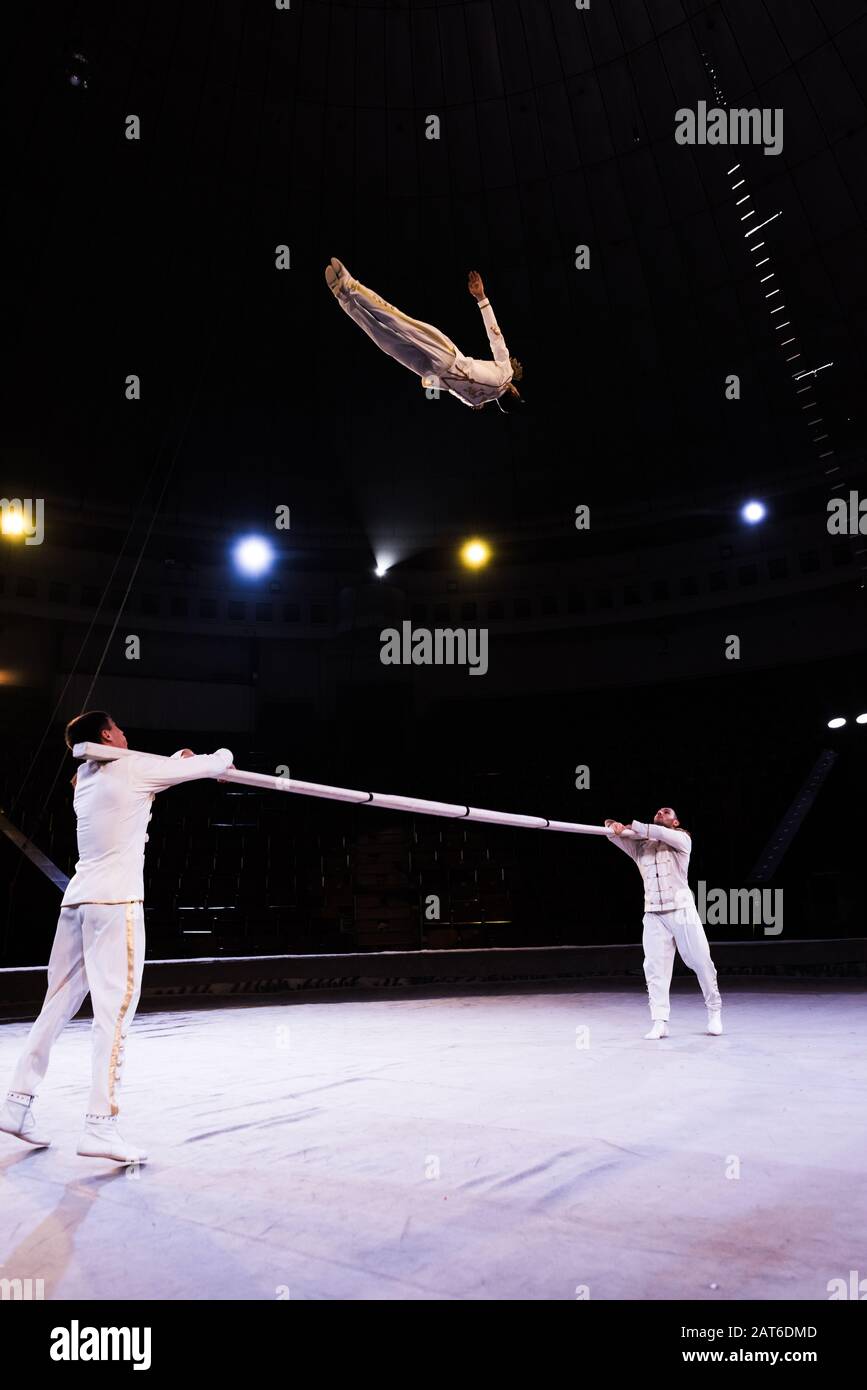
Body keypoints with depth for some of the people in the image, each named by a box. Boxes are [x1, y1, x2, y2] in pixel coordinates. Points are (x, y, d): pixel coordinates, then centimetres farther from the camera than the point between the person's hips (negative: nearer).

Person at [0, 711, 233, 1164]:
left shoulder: (84, 777, 17)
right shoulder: (133, 766, -4)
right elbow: (209, 766, 1)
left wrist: (180, 756, 35)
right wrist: (223, 755, 22)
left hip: (76, 901, 8)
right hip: (116, 902, -8)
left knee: (58, 1004, 16)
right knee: (115, 1009, -9)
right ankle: (100, 1125, -11)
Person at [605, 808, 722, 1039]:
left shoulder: (682, 838, 6)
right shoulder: (639, 845, 15)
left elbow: (662, 834, -16)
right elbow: (615, 833, -2)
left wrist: (631, 827, -19)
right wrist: (613, 825, -26)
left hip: (682, 910, -2)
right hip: (654, 916, 2)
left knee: (702, 962, 3)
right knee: (655, 968, -4)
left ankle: (714, 1011, 22)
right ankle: (659, 1022, -2)